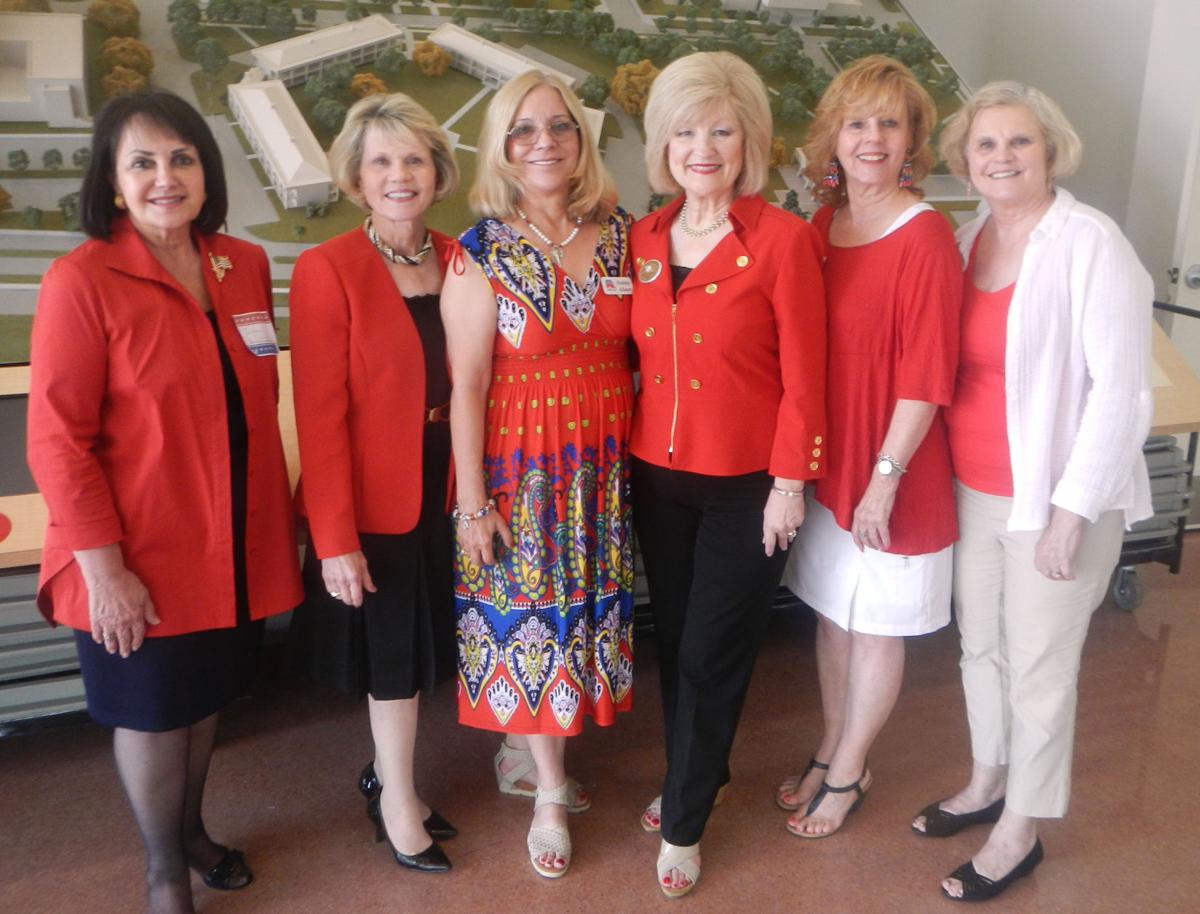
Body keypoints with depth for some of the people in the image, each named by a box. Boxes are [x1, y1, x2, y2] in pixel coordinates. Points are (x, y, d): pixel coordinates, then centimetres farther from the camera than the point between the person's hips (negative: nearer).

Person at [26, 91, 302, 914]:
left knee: (208, 693, 21)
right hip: (143, 560, -5)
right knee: (152, 709, 13)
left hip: (237, 545, 5)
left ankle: (192, 829, 47)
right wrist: (103, 569, -16)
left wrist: (281, 519, 10)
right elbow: (58, 442, -15)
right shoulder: (82, 282, -15)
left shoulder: (246, 266, 1)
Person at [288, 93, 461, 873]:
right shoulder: (327, 270, -14)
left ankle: (387, 778, 41)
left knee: (420, 646, 18)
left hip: (444, 494, 5)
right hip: (373, 505, -5)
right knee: (393, 651, 11)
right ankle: (397, 798, 34)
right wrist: (335, 538, -17)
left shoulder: (457, 261, 2)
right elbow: (320, 415, -16)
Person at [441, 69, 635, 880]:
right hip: (520, 463, -4)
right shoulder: (482, 251, -8)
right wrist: (473, 502, -11)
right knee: (528, 613, 5)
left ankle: (524, 756, 35)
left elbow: (636, 348, 8)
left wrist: (641, 450, 2)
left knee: (583, 606, 13)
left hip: (605, 462, 4)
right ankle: (550, 798, 23)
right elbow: (466, 385, -10)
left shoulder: (618, 233, 3)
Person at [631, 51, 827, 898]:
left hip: (747, 482, -5)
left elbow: (804, 374, -11)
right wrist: (628, 457, 8)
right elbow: (636, 356, 9)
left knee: (712, 654, 5)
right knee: (673, 641, 17)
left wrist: (790, 482, -11)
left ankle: (684, 822, 25)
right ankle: (697, 776, 42)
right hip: (657, 475, 5)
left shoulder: (783, 239, -12)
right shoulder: (644, 238, 4)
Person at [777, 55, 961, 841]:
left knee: (877, 627, 11)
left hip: (890, 468, -6)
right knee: (833, 613, 19)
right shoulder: (822, 223, 4)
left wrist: (885, 476, -18)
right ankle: (830, 751, 39)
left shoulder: (926, 235, -16)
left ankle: (849, 773, 31)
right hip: (826, 458, 6)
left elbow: (927, 373, -18)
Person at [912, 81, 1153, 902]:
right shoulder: (967, 240, 5)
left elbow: (1121, 389, -16)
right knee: (980, 645, 20)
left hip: (1055, 498, -6)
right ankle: (987, 783, 43)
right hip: (973, 490, 6)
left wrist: (1072, 510, -17)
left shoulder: (1091, 244, -15)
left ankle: (1020, 831, 28)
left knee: (1039, 668, 8)